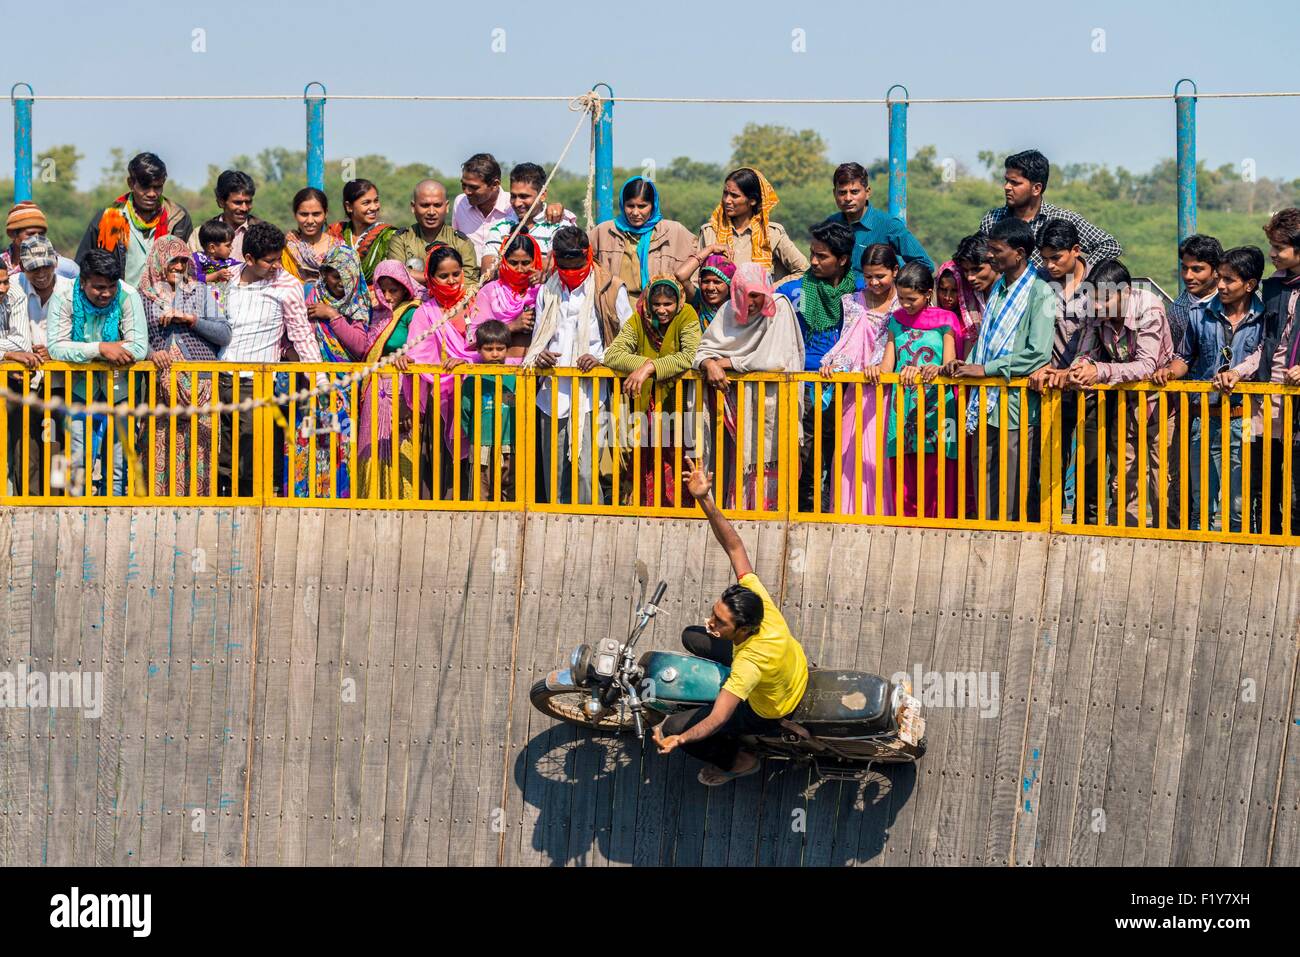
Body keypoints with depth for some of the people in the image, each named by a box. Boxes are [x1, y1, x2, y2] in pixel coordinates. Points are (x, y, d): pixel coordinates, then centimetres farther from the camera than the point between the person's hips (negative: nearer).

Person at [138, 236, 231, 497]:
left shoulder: (202, 292, 12)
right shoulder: (145, 297, 11)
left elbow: (224, 335, 3)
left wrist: (190, 318, -8)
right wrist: (151, 353, -16)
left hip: (201, 387, 0)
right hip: (163, 389, 0)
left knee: (199, 452, -6)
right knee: (162, 454, -6)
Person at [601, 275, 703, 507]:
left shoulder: (686, 316, -8)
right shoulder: (638, 319, -1)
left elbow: (691, 356, -23)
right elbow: (612, 355, -12)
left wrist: (650, 368, -29)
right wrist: (645, 363, -25)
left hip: (674, 402, -2)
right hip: (643, 405, 2)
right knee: (641, 468, 0)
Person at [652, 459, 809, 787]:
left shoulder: (750, 663, -47)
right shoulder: (755, 594, -31)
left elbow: (717, 720, -50)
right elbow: (733, 545, -29)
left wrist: (680, 738, -67)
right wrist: (706, 502, -41)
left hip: (767, 709, -7)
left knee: (673, 728, -8)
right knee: (691, 637, 18)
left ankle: (738, 761, 19)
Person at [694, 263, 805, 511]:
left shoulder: (779, 308, -9)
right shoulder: (729, 312, 7)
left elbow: (775, 360, -18)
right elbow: (704, 349, 6)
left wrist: (728, 363, -9)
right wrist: (709, 364, -19)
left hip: (769, 402, -4)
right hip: (736, 404, 4)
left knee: (764, 466, -12)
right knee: (736, 463, -4)